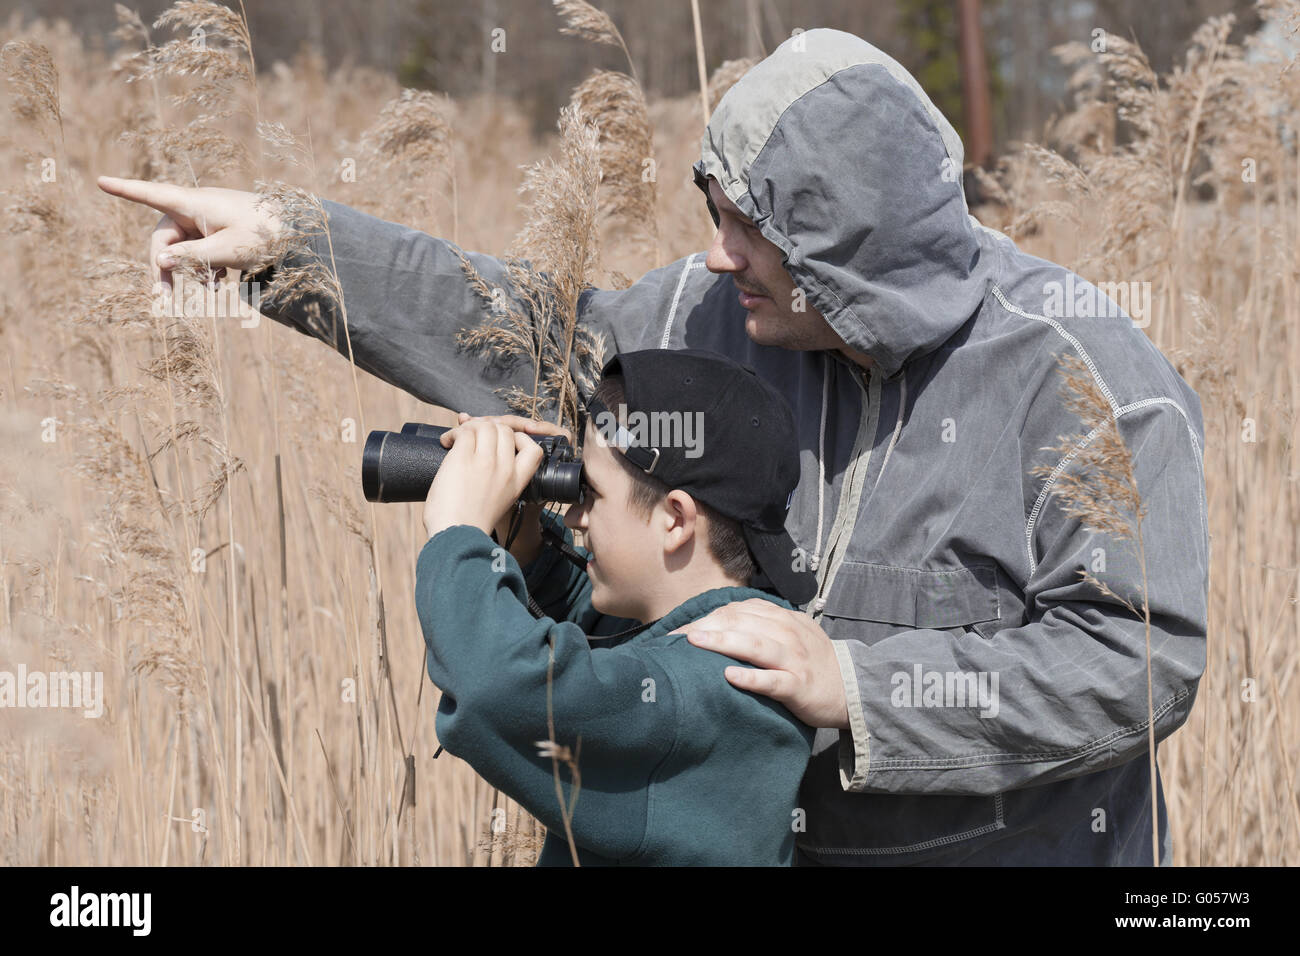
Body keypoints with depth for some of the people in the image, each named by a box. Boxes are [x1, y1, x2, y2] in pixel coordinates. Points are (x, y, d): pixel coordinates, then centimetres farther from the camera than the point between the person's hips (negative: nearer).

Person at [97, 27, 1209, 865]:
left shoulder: (1084, 379, -19)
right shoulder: (732, 314, -2)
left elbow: (1141, 658, -23)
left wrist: (856, 685, -28)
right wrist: (286, 244, 7)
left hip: (1011, 846, -5)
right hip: (778, 834, 5)